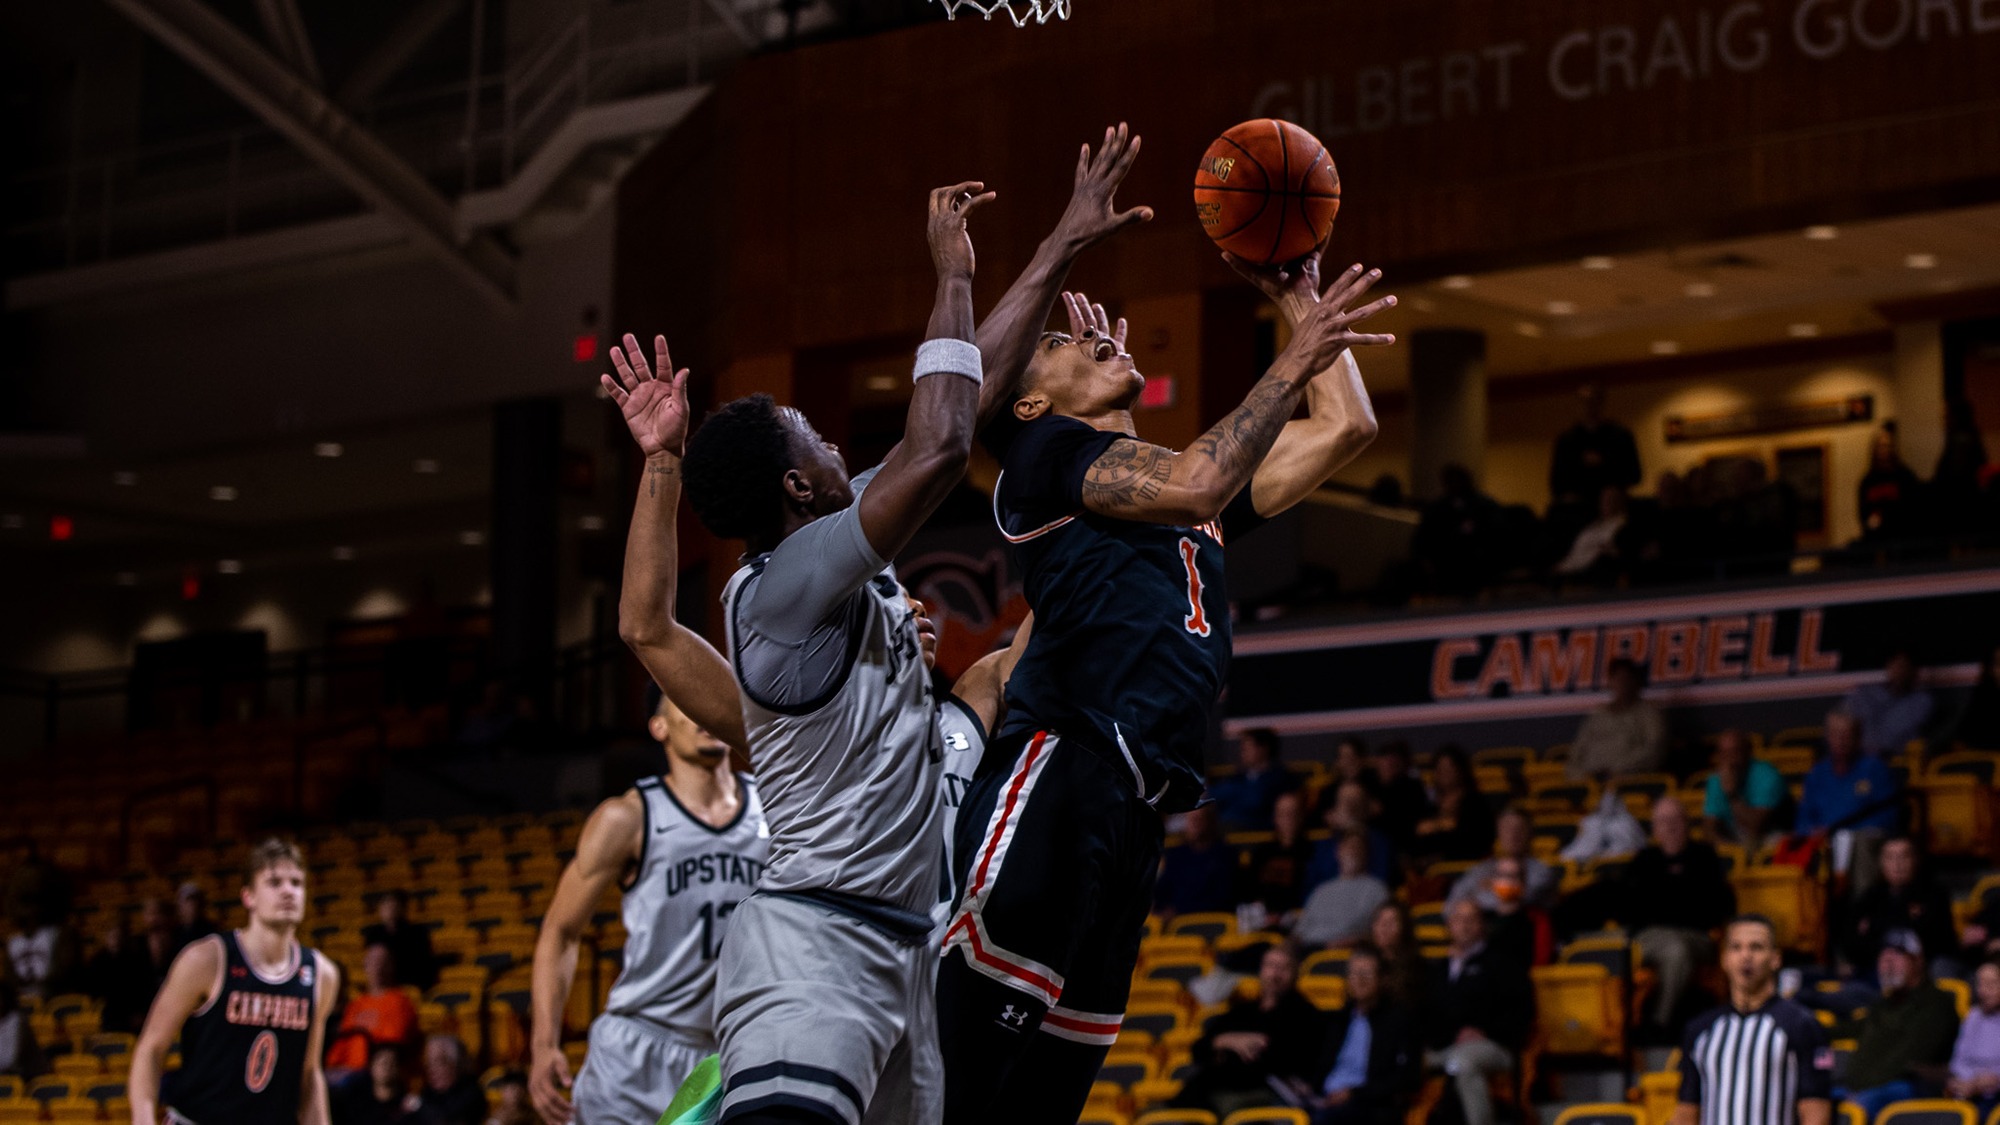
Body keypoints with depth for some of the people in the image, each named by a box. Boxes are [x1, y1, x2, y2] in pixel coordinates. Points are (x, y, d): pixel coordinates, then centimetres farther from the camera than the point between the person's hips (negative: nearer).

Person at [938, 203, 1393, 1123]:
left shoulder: (1175, 474, 30)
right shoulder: (1046, 448, 8)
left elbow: (1345, 428, 33)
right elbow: (1193, 489, -9)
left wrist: (1300, 300, 29)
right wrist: (1297, 360, -4)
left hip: (1133, 813, 8)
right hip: (1058, 776, -8)